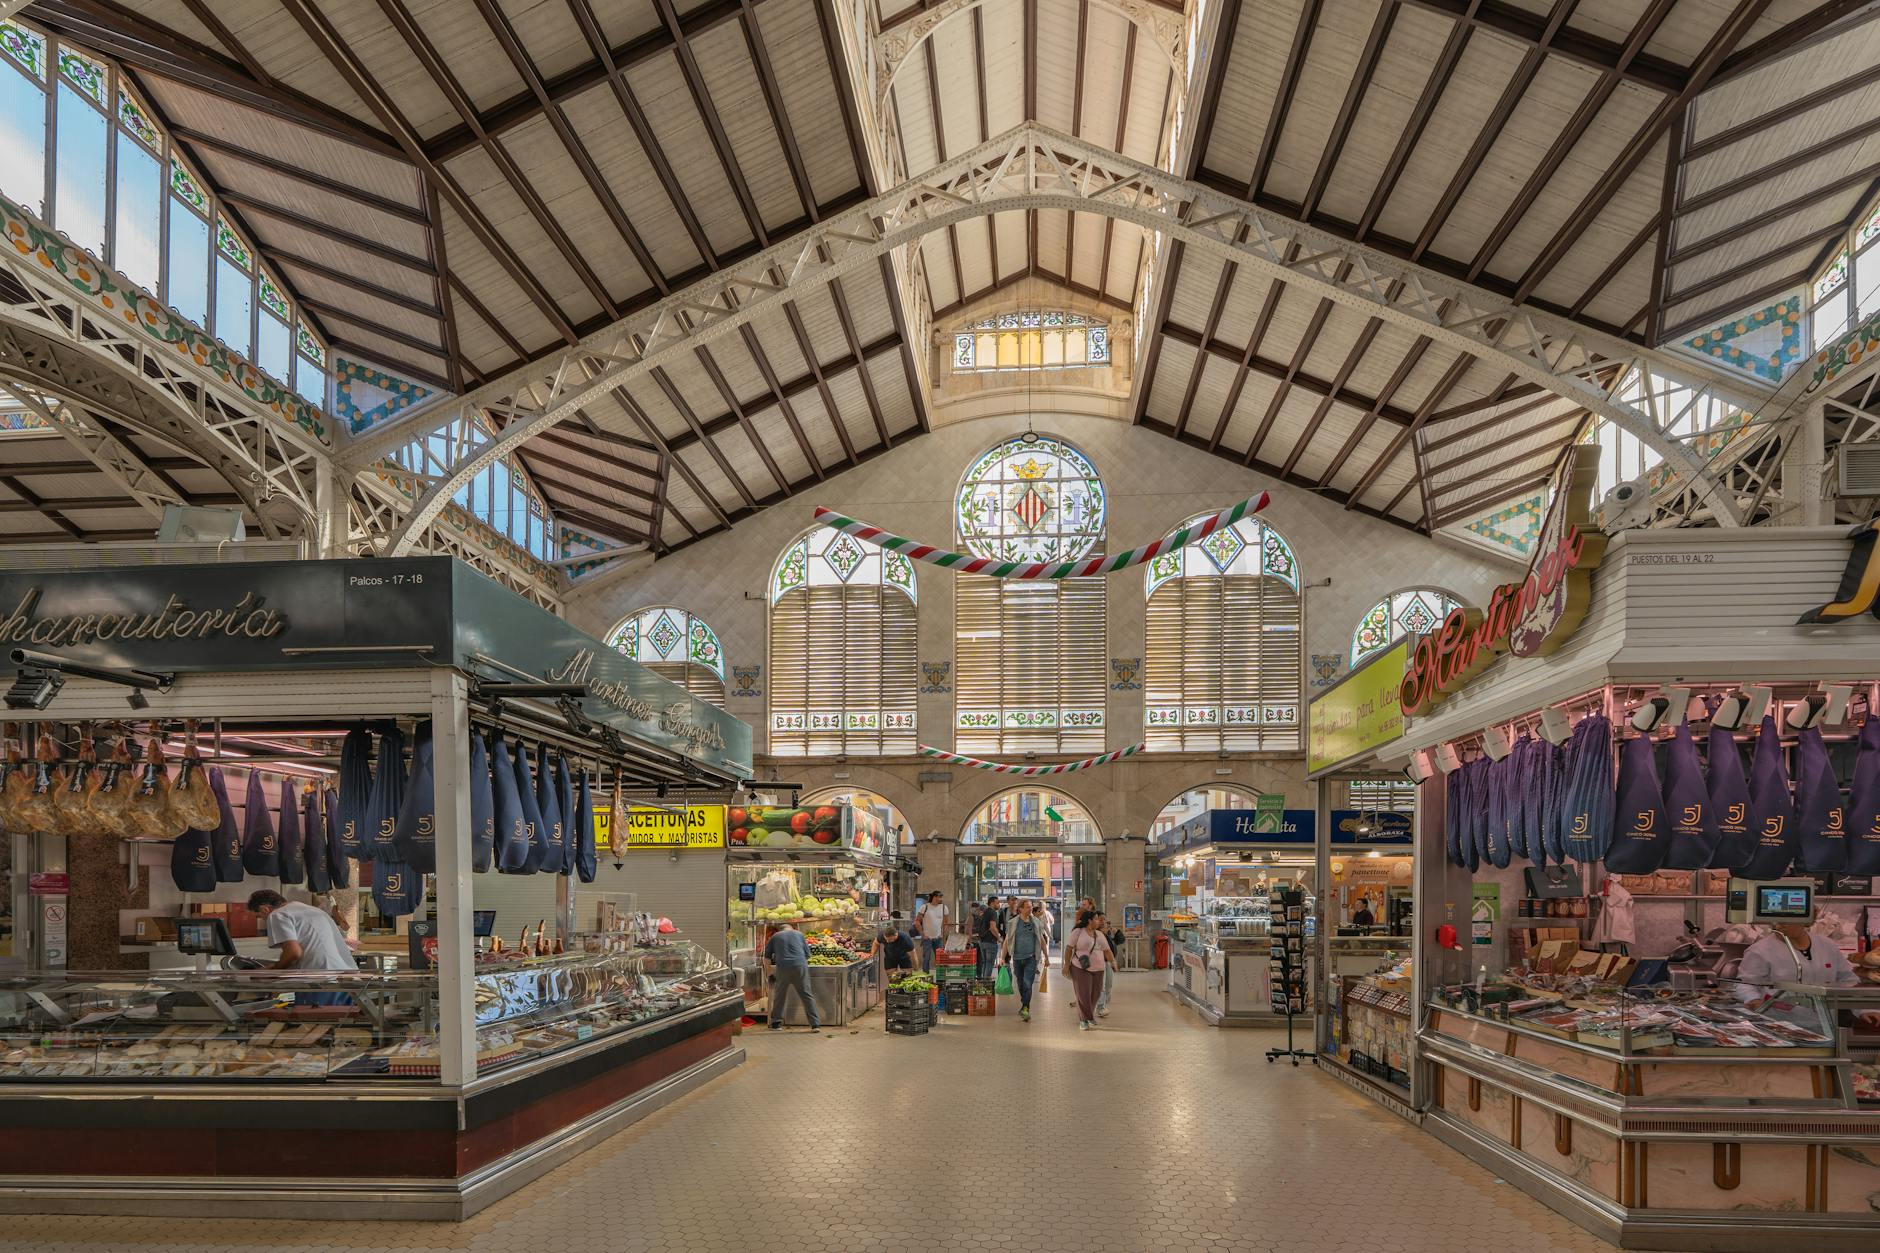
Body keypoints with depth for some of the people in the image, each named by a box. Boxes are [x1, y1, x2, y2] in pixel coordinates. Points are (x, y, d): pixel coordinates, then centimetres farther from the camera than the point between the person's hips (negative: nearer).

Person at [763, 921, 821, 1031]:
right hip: (800, 966, 0)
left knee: (779, 996, 14)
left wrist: (770, 969, 34)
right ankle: (815, 1024, -2)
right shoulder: (799, 934, 19)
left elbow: (766, 958, 20)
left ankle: (775, 1023, 20)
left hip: (783, 968, 0)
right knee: (806, 995, 2)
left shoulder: (775, 937, 18)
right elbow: (807, 954, 19)